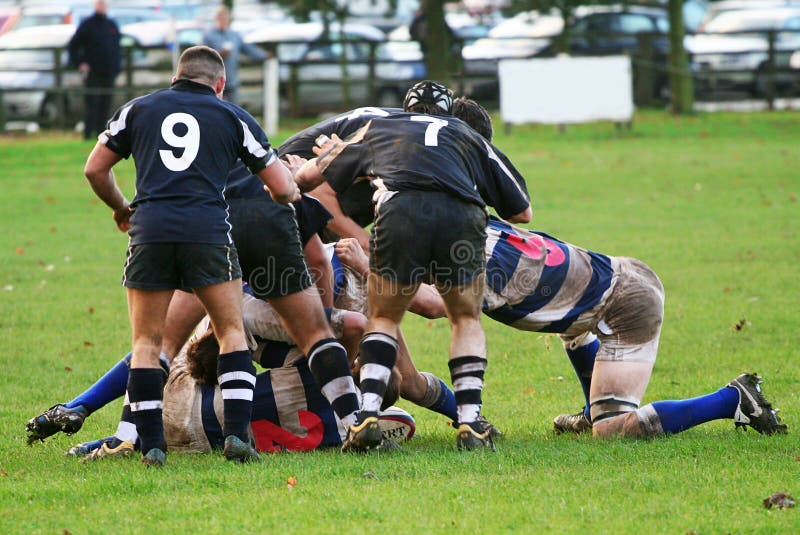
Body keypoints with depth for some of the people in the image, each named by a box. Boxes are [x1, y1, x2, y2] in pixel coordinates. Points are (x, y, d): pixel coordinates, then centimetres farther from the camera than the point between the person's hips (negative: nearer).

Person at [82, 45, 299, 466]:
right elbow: (284, 189, 16)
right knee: (232, 332, 13)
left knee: (146, 342, 8)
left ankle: (151, 444, -2)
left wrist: (121, 209, 37)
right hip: (207, 230, 0)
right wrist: (284, 195, 40)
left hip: (149, 228, 1)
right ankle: (236, 435, -1)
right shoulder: (233, 118, 17)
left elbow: (94, 170, 20)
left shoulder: (138, 109, 20)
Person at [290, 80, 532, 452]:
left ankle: (368, 415, 2)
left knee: (383, 318, 20)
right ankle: (470, 422, 8)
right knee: (466, 320, 22)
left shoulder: (377, 129, 35)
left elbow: (308, 176, 44)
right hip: (462, 214, 0)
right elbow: (522, 211, 36)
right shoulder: (471, 138, 34)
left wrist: (298, 170, 68)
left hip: (401, 210, 0)